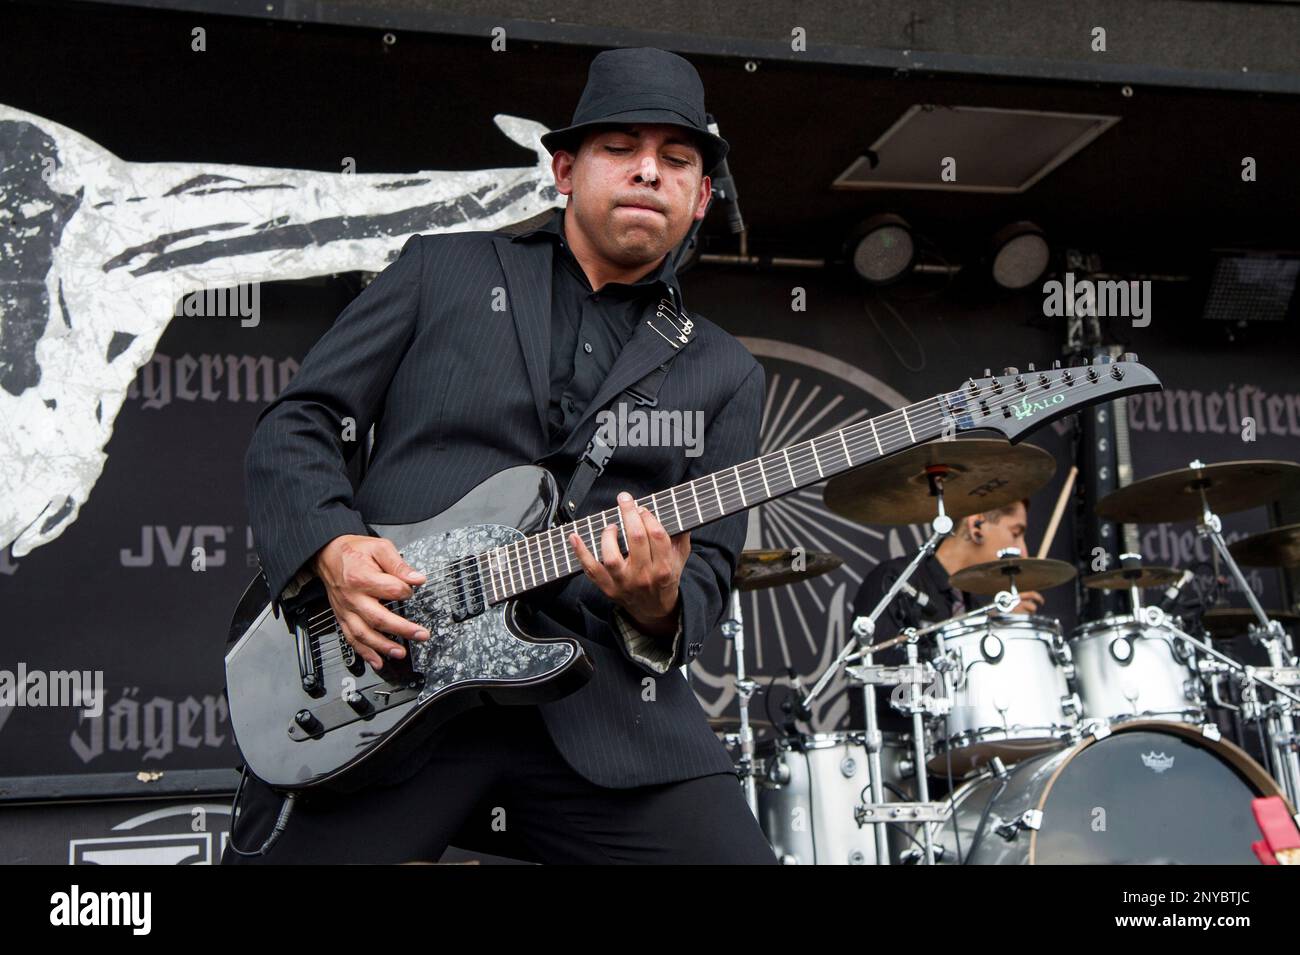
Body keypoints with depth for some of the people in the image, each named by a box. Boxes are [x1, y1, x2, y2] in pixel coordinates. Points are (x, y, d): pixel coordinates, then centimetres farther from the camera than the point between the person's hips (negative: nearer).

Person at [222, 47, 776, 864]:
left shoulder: (724, 376, 15)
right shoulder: (443, 269, 12)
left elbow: (707, 574, 11)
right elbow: (295, 426, 8)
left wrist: (659, 607, -12)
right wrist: (331, 546, -11)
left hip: (598, 705, 2)